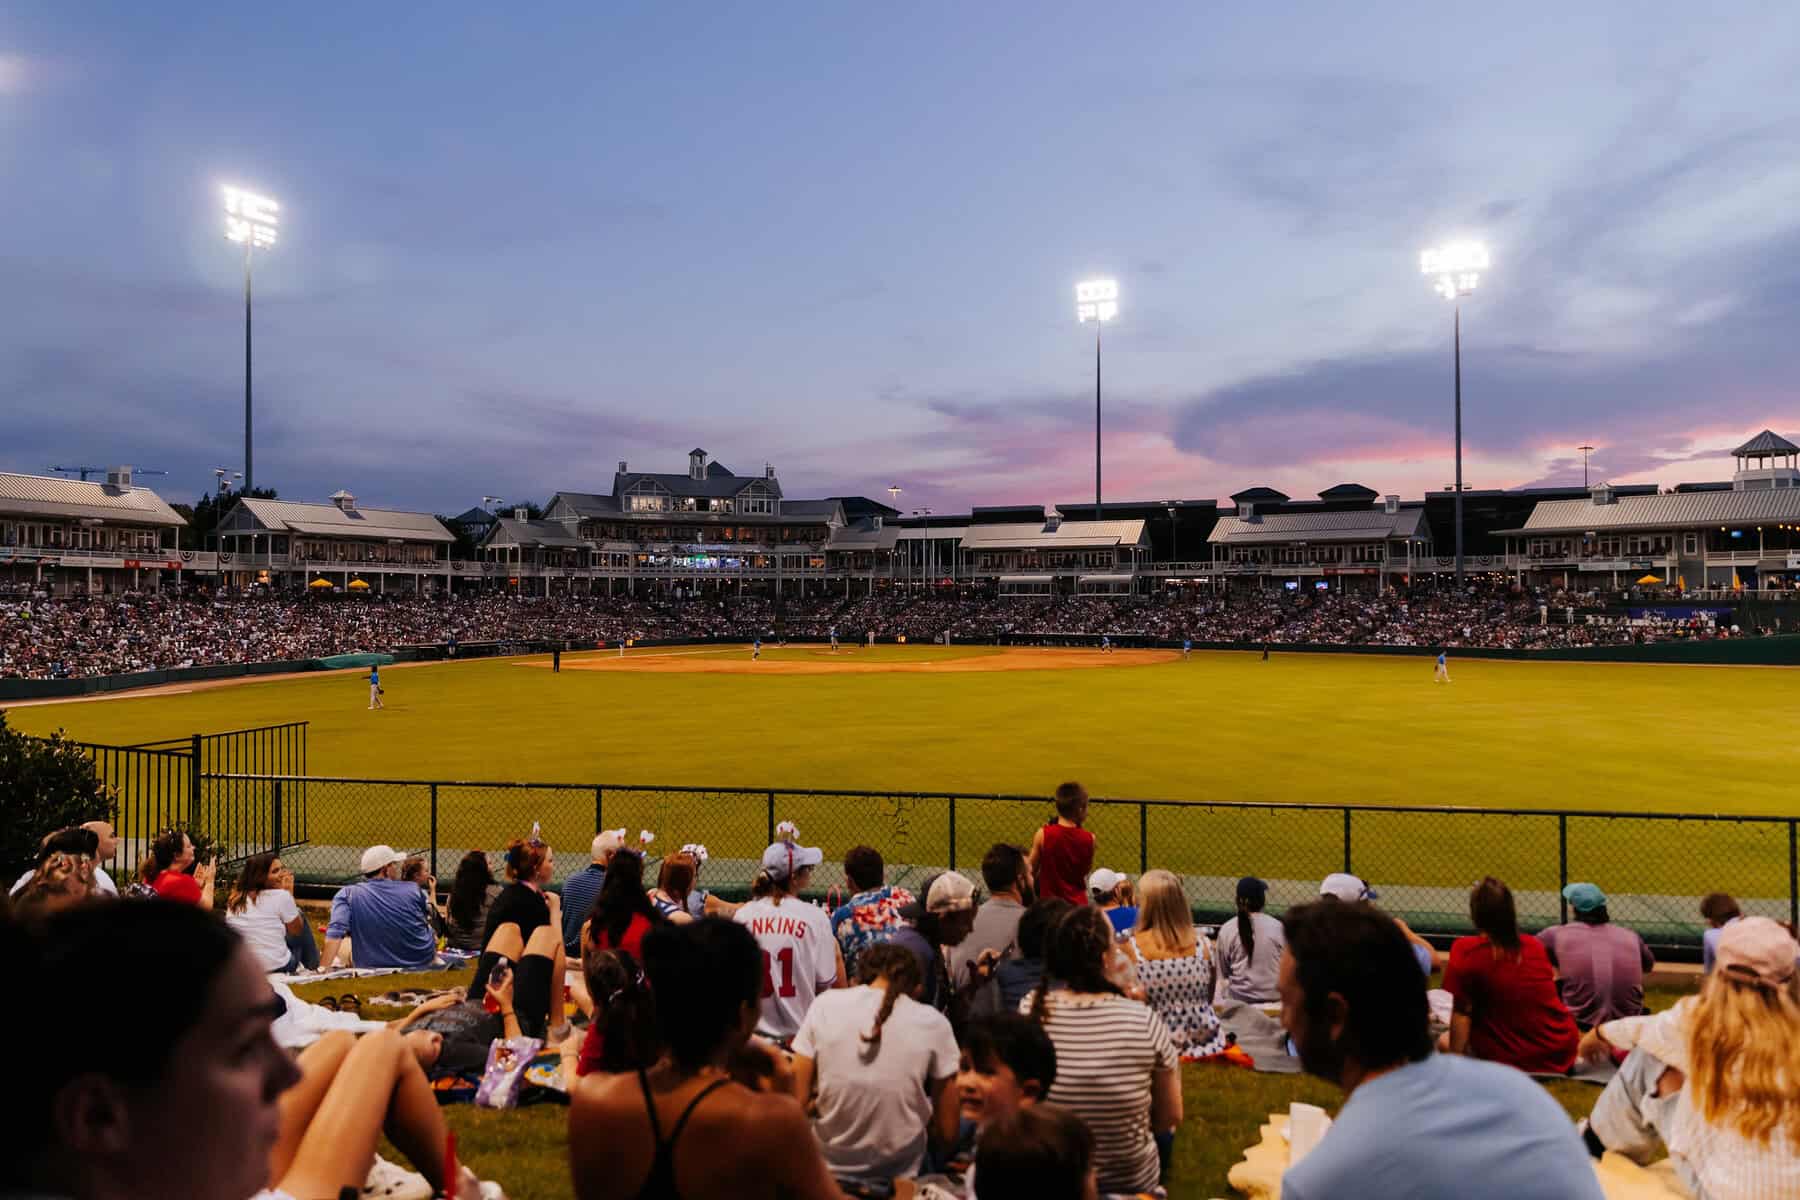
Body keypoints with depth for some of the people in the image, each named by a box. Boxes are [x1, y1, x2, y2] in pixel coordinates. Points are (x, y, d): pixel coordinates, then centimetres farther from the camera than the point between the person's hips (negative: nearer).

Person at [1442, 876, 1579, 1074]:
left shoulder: (1466, 951, -15)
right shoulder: (1535, 945, -1)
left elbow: (1461, 1013, -14)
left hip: (1513, 1062, -6)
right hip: (1562, 1052, 6)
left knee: (1445, 1041, 18)